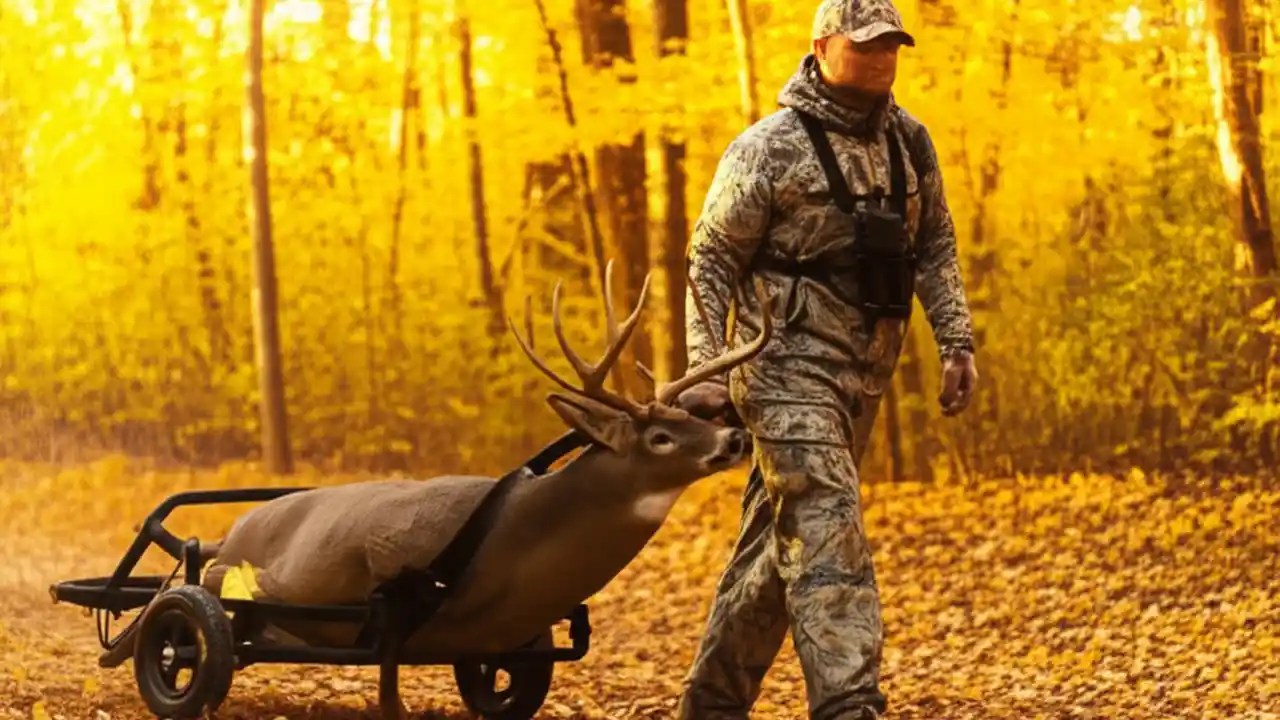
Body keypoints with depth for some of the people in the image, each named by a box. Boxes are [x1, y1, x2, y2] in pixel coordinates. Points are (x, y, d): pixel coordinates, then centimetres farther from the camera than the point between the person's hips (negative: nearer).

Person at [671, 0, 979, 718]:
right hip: (790, 364, -6)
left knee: (781, 537, 13)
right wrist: (707, 372, -13)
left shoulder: (910, 143, 8)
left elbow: (935, 249, 16)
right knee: (827, 532, -17)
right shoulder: (770, 147, -9)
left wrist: (958, 343, 6)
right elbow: (712, 261, -7)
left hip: (865, 373, 6)